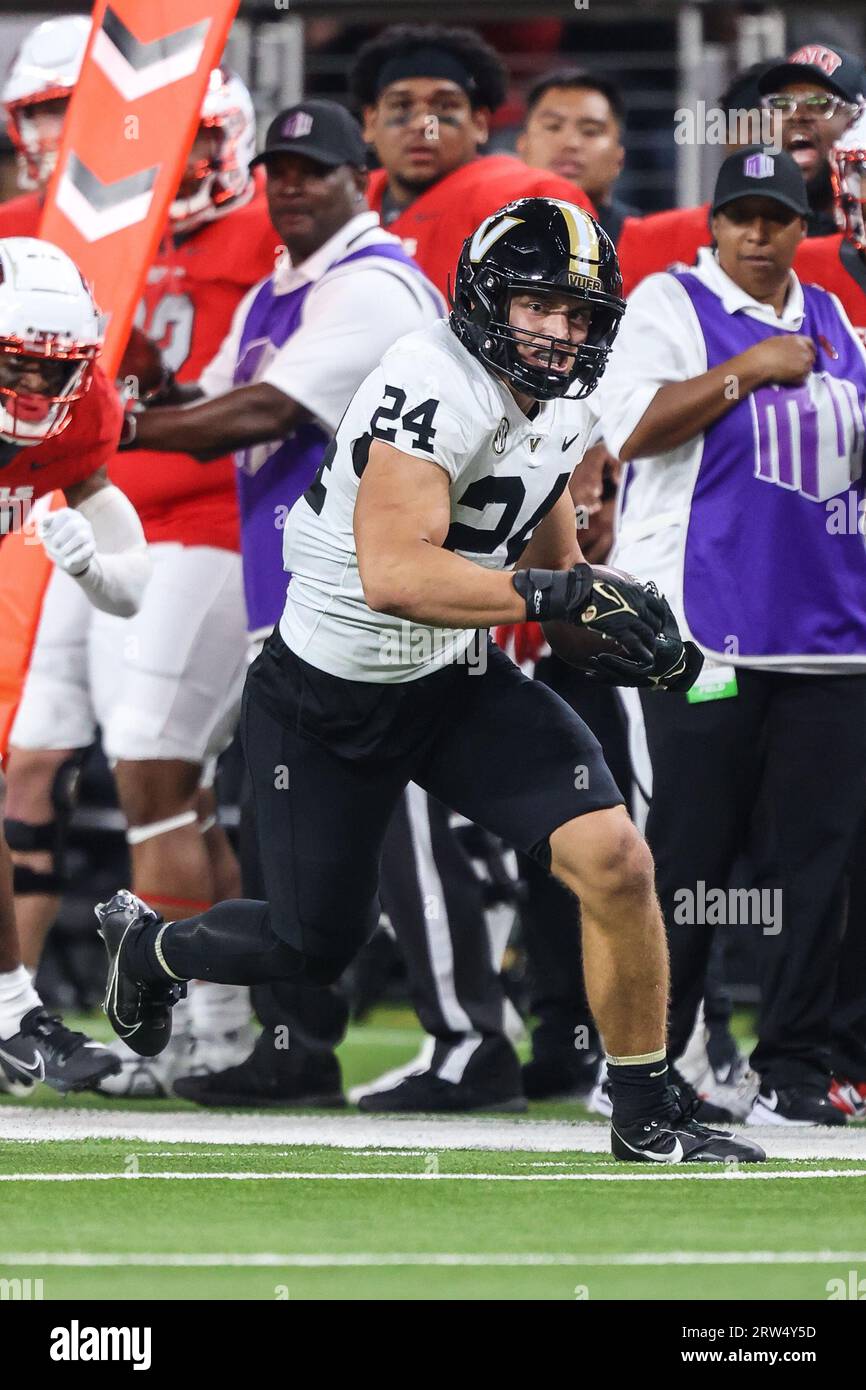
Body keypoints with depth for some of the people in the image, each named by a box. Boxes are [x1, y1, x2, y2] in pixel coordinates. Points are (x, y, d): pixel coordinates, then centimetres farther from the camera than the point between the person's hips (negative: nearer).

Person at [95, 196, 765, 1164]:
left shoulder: (559, 408, 1)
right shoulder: (436, 388, -28)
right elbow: (394, 576, -41)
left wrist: (616, 630, 0)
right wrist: (557, 594, -46)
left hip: (459, 686, 6)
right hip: (327, 704, -6)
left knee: (615, 861, -14)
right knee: (315, 948, 9)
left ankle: (646, 1120, -1)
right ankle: (148, 944, 43)